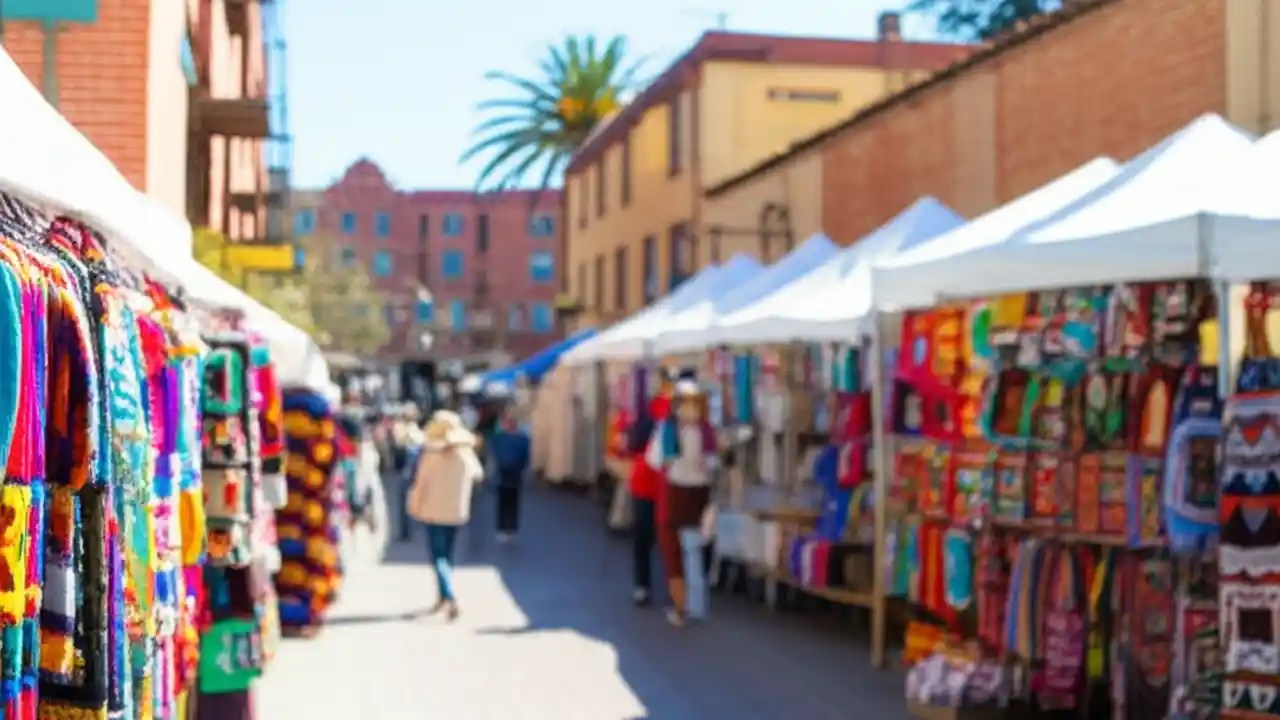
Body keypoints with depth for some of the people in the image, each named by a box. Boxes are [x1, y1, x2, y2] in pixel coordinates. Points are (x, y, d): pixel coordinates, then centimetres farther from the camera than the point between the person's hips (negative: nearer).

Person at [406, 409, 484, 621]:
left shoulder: (431, 457, -16)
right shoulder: (467, 455, -7)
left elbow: (420, 484, -11)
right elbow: (478, 476, 11)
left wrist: (414, 508, 3)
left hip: (434, 512, -4)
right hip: (457, 512, 4)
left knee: (438, 556, -5)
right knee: (446, 554, 19)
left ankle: (450, 599, -24)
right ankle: (444, 596, 28)